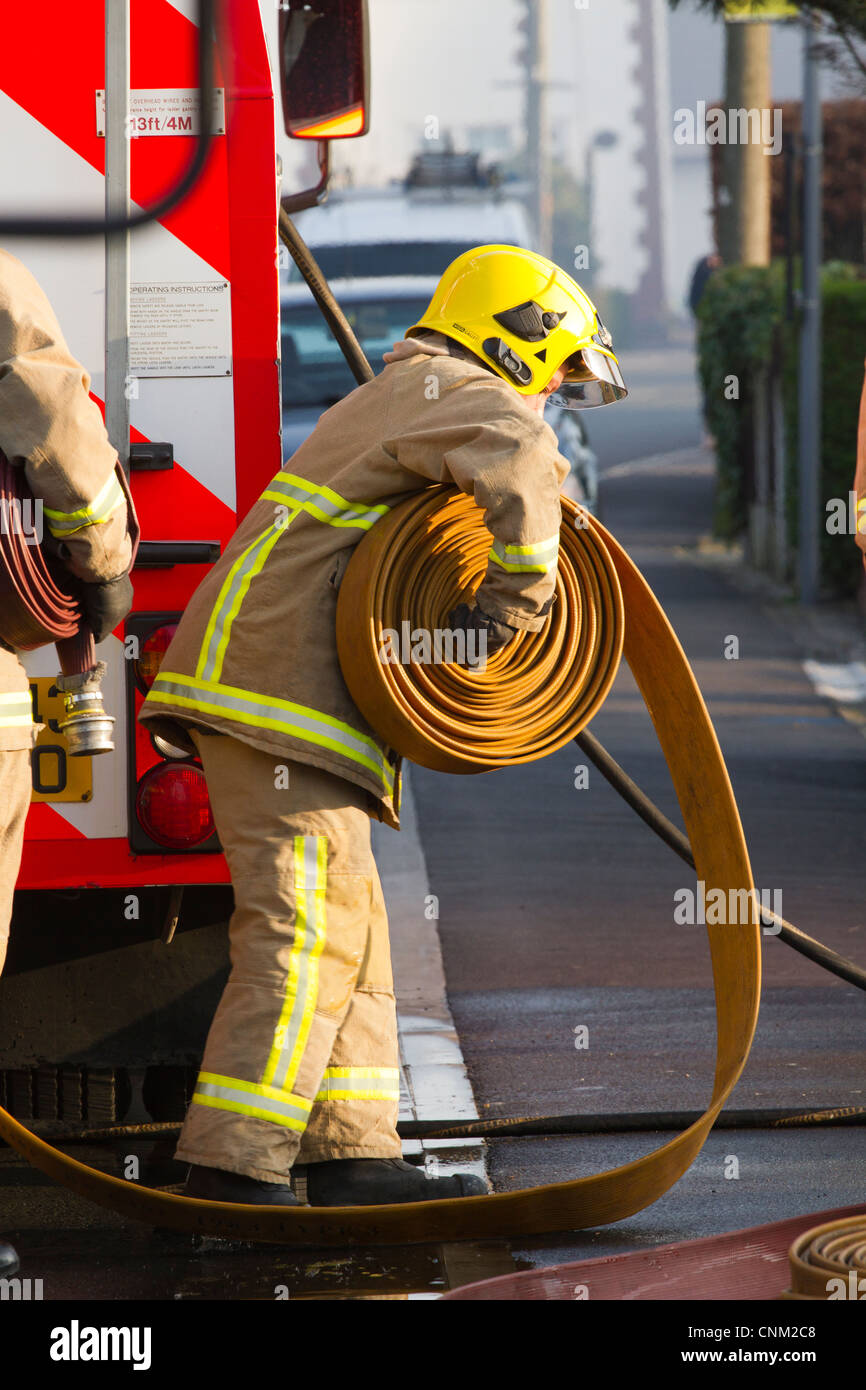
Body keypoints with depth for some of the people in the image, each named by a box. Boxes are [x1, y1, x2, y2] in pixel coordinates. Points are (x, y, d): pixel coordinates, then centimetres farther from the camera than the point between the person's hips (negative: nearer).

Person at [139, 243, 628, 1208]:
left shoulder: (405, 400, 26)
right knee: (306, 927, -14)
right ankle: (232, 1167, -18)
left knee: (349, 931, 10)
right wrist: (522, 588, -23)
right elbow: (515, 448, -30)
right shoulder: (443, 389, -6)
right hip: (274, 694, -11)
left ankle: (351, 1155, 11)